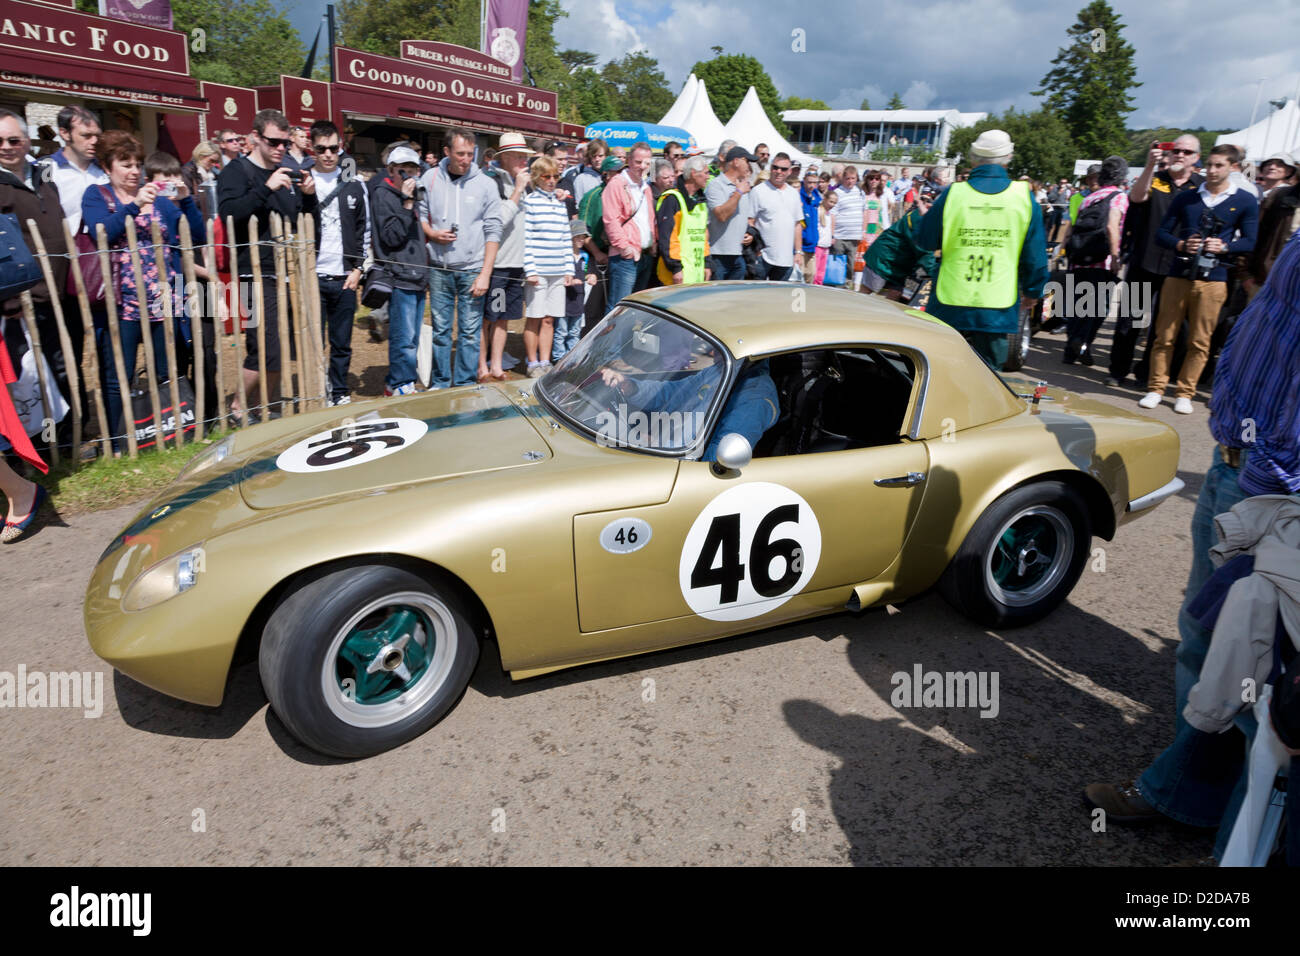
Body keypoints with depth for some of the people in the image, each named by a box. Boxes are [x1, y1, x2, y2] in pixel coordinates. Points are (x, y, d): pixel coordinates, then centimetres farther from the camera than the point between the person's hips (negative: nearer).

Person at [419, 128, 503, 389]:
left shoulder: (485, 184, 0)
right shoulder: (430, 178, 4)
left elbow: (493, 231, -1)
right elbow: (419, 215, 13)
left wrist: (485, 274, -7)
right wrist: (431, 233, -10)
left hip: (472, 269, -1)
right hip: (439, 268, 2)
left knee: (470, 332, 0)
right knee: (440, 329, 6)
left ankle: (465, 386, 11)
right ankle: (440, 385, 17)